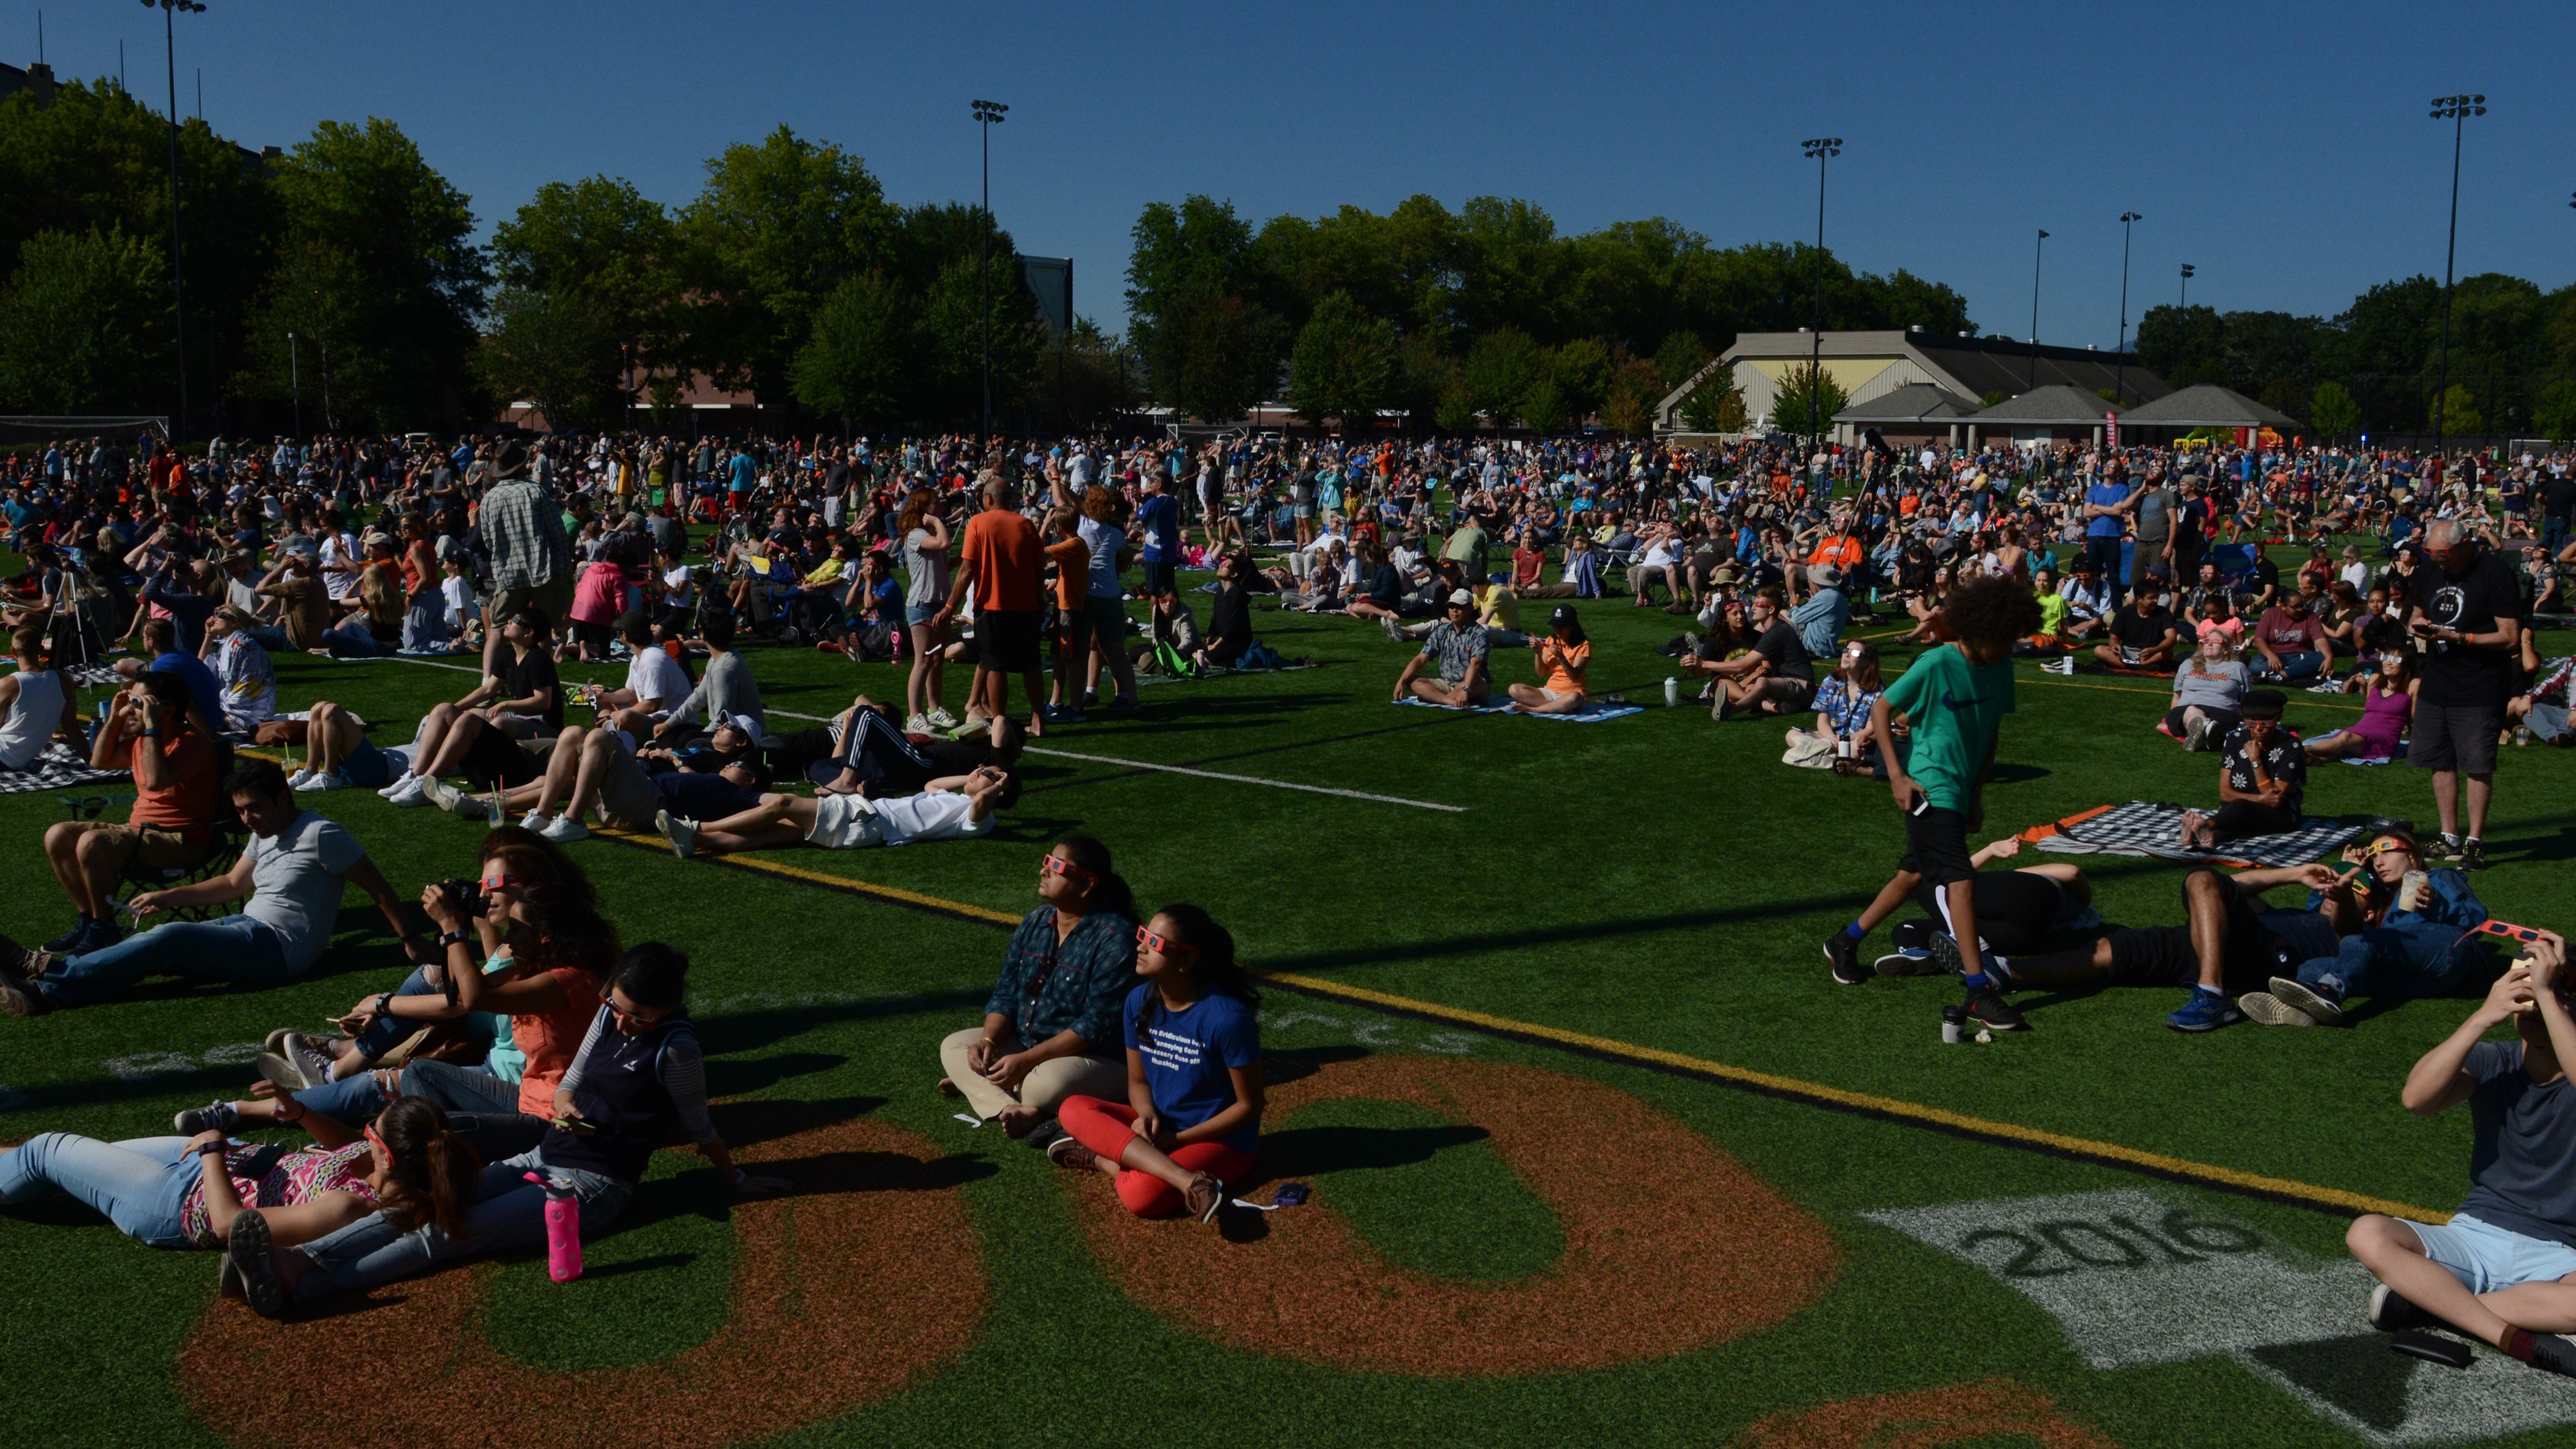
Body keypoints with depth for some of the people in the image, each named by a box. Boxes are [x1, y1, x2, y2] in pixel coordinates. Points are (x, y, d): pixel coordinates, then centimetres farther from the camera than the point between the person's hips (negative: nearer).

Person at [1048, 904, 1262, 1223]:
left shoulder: (1228, 1016, -22)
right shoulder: (1140, 1001, -2)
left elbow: (1249, 1106, -14)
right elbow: (1138, 1081, 8)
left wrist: (1178, 1139, -16)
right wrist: (1147, 1115, -15)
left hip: (1221, 1140, -8)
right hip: (1160, 1125, 8)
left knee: (1140, 1195, -37)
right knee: (1073, 1109, -20)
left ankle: (1107, 1163, -6)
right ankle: (1185, 1181, -28)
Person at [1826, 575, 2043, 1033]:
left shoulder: (2001, 669, 3)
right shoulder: (1936, 664, -16)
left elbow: (1992, 732, 14)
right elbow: (1880, 710, -10)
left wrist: (1978, 792, 11)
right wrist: (1897, 777, -13)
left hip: (1961, 792, 8)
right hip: (1930, 789, -8)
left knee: (1916, 874, 17)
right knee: (1961, 881, -13)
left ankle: (1845, 943, 34)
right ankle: (1979, 992, -9)